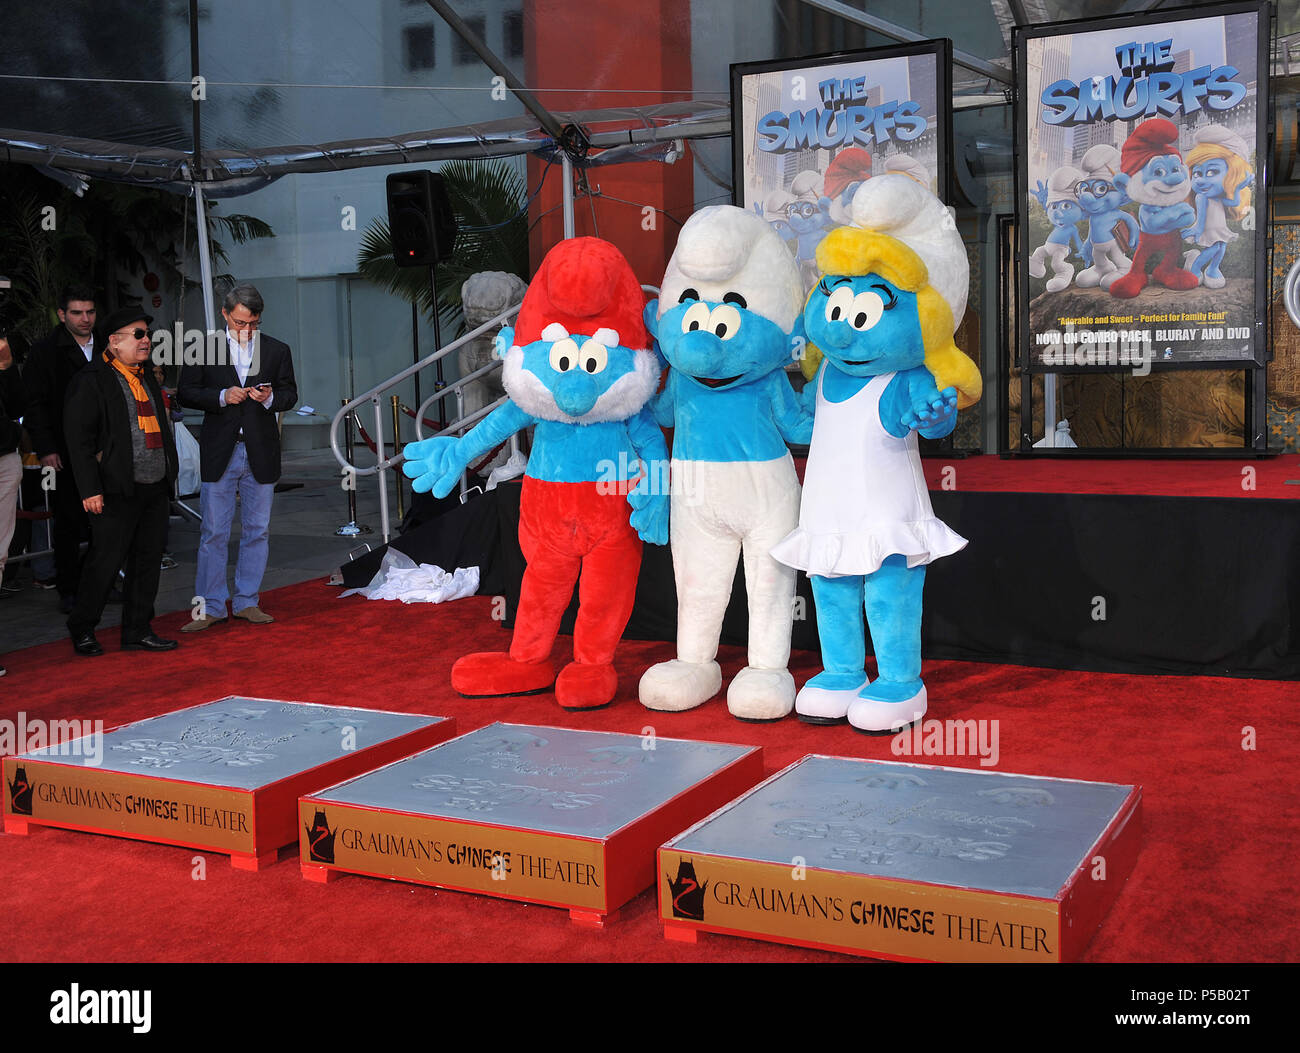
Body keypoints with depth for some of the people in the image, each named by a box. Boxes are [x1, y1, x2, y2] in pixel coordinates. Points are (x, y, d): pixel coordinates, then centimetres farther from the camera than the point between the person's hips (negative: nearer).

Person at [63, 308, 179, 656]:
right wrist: (90, 489, -15)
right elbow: (78, 439, -10)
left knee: (148, 559, 10)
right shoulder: (91, 381, -7)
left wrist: (168, 477, 16)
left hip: (155, 488, 7)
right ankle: (82, 631, 14)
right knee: (105, 561, -3)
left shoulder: (147, 376, 16)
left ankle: (137, 631, 19)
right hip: (117, 492, -7)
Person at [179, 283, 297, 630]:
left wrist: (270, 398, -11)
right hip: (219, 453, -2)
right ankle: (211, 607, 7)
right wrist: (222, 396, -14)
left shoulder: (277, 351, 7)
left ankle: (247, 601, 18)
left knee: (257, 530, 7)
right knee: (214, 532, 0)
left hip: (261, 453, 2)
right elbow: (185, 393, 2)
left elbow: (290, 393, 11)